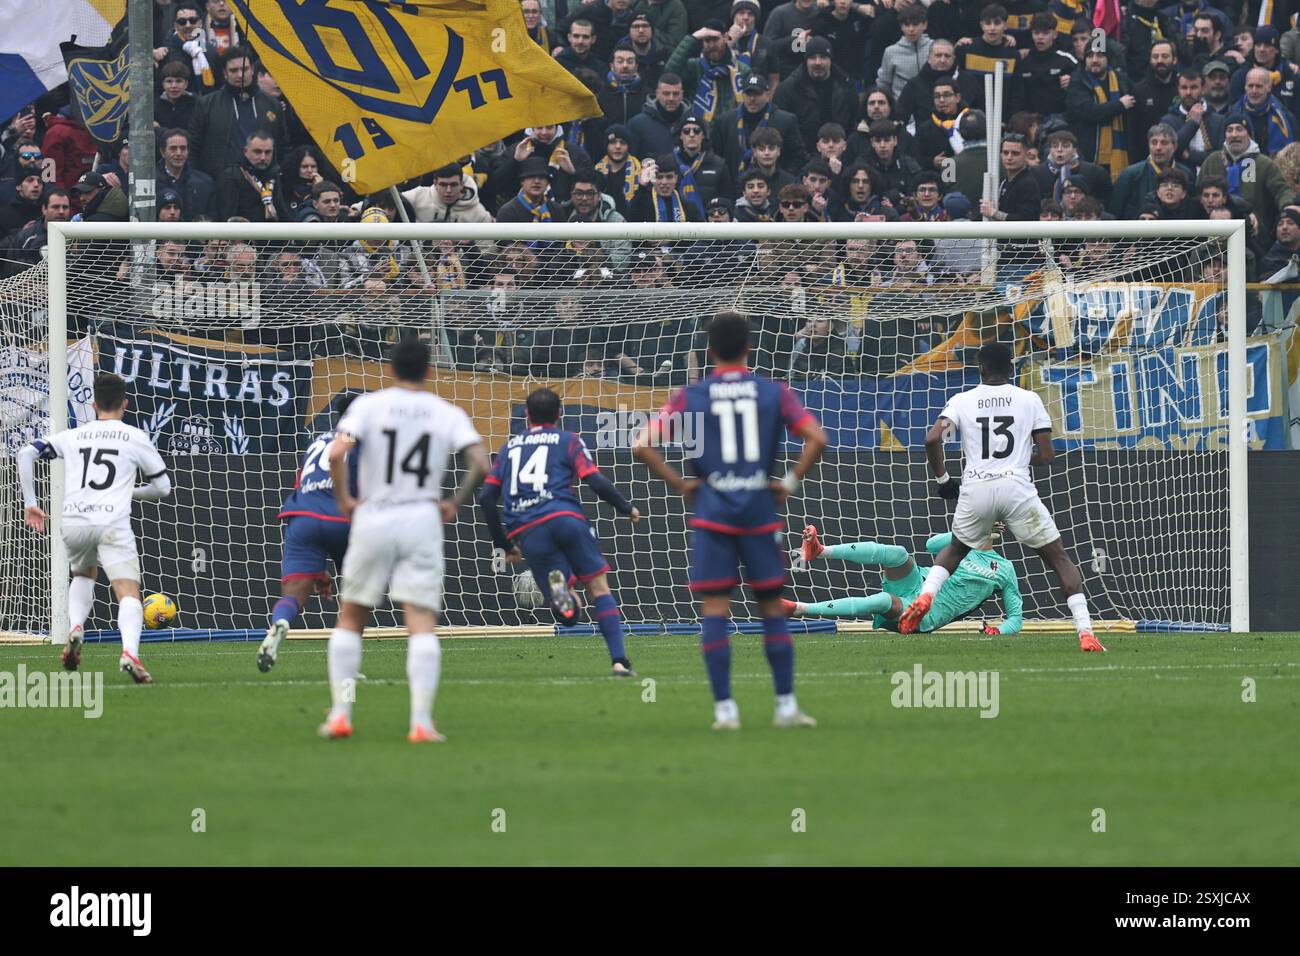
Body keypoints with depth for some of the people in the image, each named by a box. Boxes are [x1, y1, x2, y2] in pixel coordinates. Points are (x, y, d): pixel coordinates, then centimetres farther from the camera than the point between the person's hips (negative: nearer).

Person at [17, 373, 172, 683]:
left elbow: (26, 454, 9)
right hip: (113, 523, -3)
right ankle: (130, 652, -35)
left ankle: (76, 628, 6)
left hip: (73, 522, 3)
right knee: (129, 595, -8)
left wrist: (30, 503, 12)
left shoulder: (73, 436, 17)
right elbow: (162, 487, 15)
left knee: (84, 575, 32)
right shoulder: (136, 438, 10)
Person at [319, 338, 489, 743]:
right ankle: (421, 720, -13)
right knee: (423, 623, -2)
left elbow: (336, 453, -15)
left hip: (372, 517, 0)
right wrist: (455, 504, 4)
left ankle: (340, 713, 9)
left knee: (350, 618, 14)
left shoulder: (369, 405, 0)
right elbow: (479, 463, -9)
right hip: (423, 520, 0)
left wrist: (343, 500, -1)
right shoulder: (448, 414, 4)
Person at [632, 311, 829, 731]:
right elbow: (816, 439, -6)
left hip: (712, 511, -1)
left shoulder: (690, 396, 3)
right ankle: (787, 705, 9)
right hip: (760, 510, 1)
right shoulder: (774, 392, 4)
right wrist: (791, 482, 4)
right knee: (772, 608, 10)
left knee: (715, 610, 2)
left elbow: (643, 446, -3)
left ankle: (724, 708, -2)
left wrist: (679, 484, 5)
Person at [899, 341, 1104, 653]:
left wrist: (942, 480, 9)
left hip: (975, 490, 2)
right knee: (1059, 559, 8)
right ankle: (1085, 632, -5)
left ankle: (925, 596, 3)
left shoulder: (962, 401, 9)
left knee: (955, 550, 30)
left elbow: (932, 439, -5)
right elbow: (1046, 455, 4)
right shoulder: (1029, 400, 7)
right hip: (1017, 487, -2)